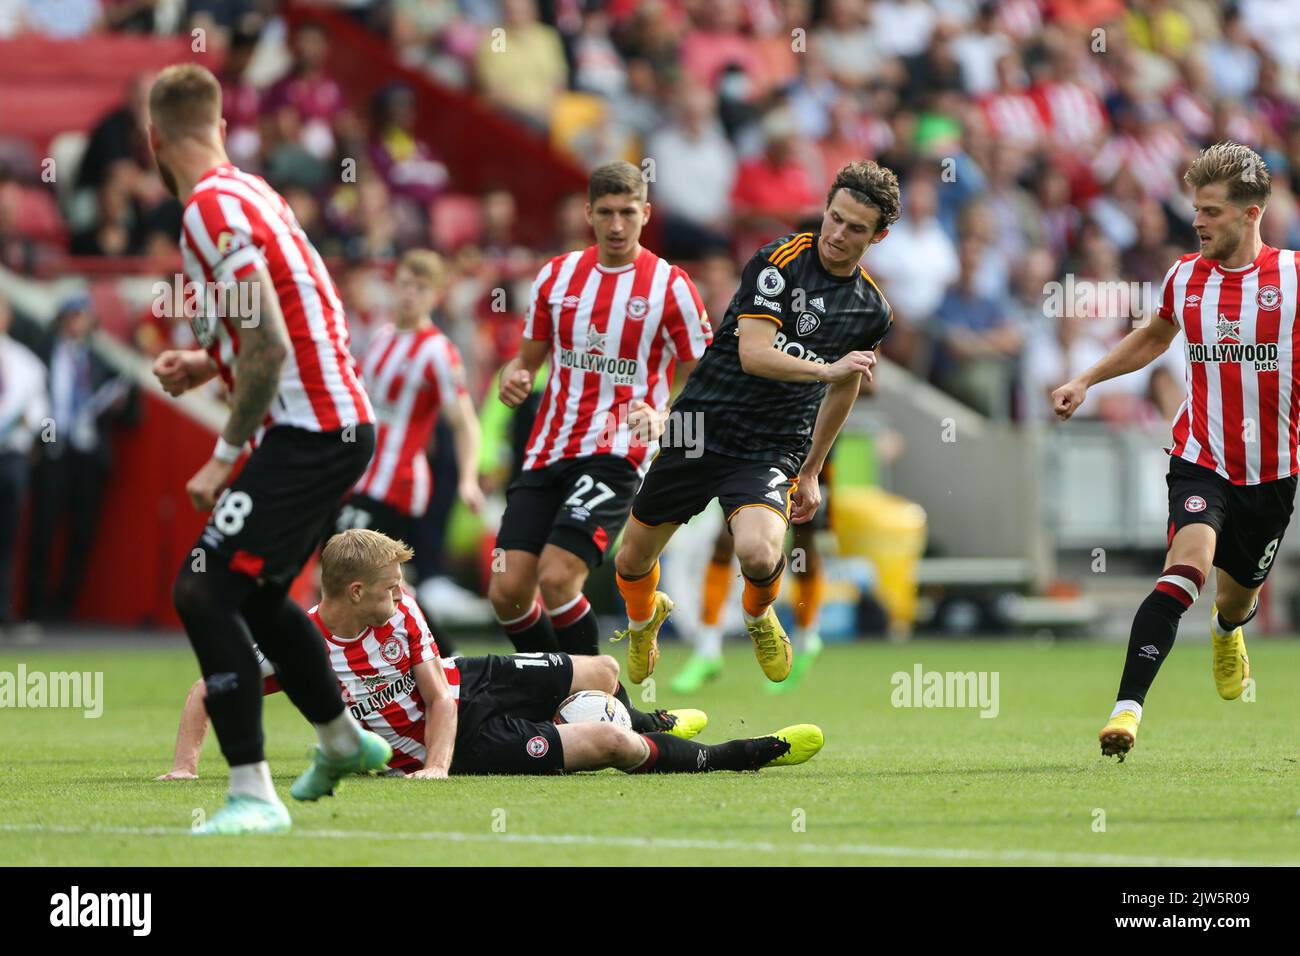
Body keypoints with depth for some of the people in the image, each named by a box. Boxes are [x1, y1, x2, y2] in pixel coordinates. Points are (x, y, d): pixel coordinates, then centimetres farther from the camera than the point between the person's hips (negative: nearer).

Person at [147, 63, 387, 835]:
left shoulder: (213, 211, -16)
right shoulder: (250, 193, 14)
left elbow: (268, 348, -21)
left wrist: (225, 459, -15)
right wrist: (210, 362, 18)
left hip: (307, 434, -10)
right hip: (341, 423, 10)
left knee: (204, 593, -15)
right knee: (257, 594, 26)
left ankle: (254, 796, -18)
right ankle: (343, 742, 46)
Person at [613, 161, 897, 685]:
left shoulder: (872, 309, 3)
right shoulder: (777, 262, -12)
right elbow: (755, 355, -20)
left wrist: (811, 471, 22)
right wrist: (826, 368, -30)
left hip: (773, 449, 1)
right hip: (702, 427, -1)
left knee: (758, 554, -28)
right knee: (634, 560, 9)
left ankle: (759, 616, 9)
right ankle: (644, 618, 47)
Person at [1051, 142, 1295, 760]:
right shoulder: (1185, 277, 2)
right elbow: (1154, 337, 23)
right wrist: (1086, 380, 16)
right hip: (1200, 459, 0)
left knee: (1238, 598, 17)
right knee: (1187, 566, -26)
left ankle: (1227, 631, 57)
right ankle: (1127, 708, -32)